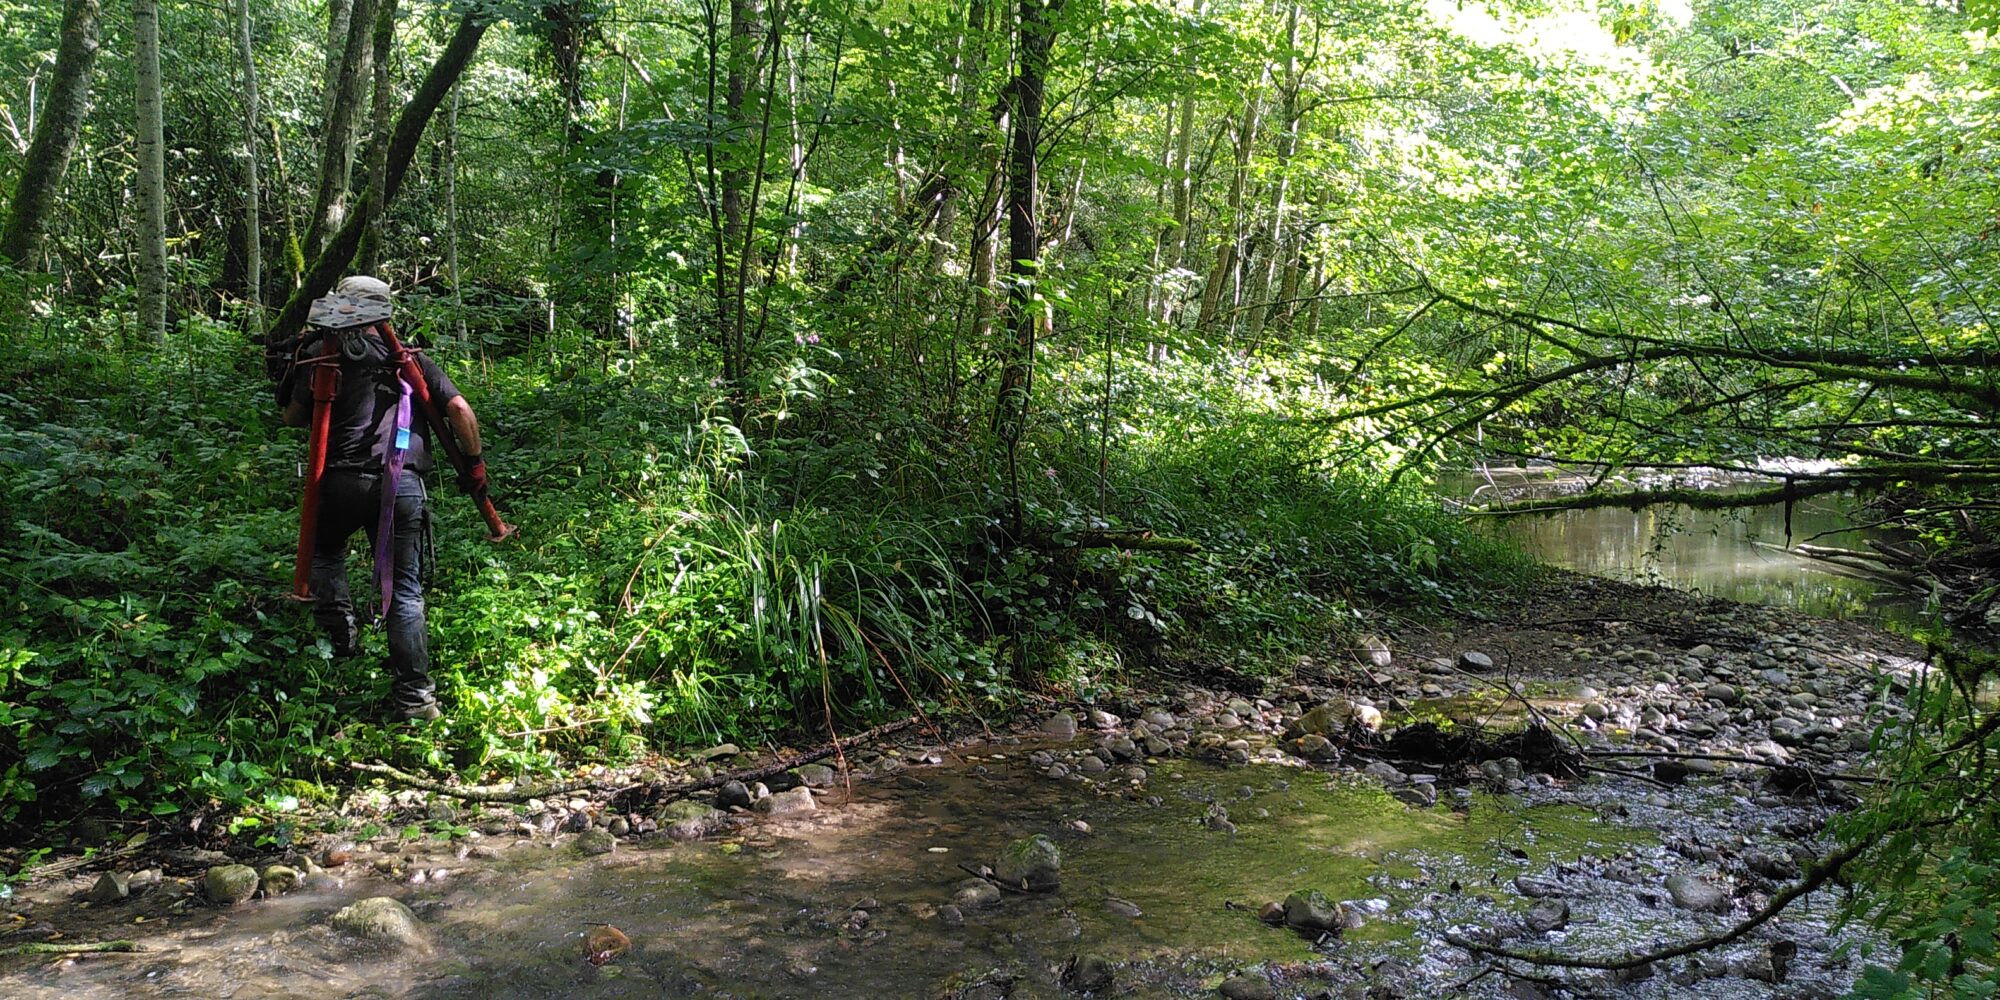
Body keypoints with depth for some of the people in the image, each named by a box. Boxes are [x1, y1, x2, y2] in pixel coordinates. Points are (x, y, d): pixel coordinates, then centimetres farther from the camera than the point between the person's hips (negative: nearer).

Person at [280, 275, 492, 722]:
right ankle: (415, 696, 0)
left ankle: (340, 632, 13)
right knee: (404, 591, 4)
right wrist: (474, 461, 13)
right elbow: (460, 409, 4)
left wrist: (300, 382, 30)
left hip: (342, 481, -1)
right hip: (403, 487, 1)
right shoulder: (412, 361, 13)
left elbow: (293, 418, 12)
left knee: (325, 552, 30)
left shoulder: (323, 357, 6)